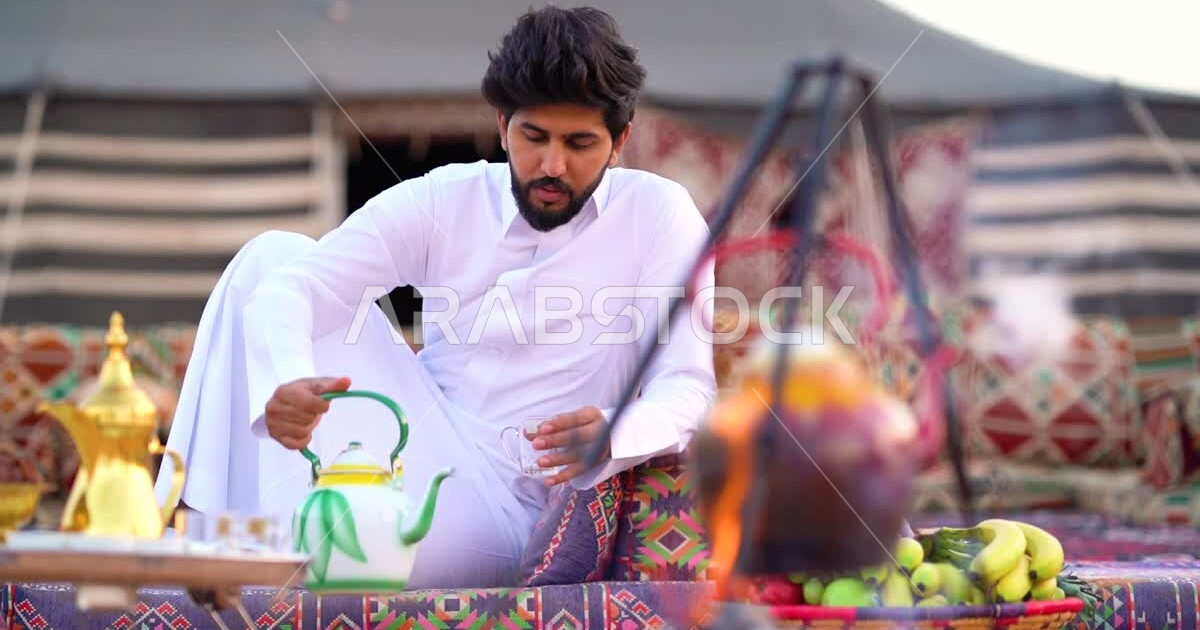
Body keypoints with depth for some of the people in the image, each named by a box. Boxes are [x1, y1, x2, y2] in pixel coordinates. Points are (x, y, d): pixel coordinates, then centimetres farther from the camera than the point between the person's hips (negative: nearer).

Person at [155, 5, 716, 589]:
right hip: (415, 448, 5)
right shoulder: (442, 200, 0)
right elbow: (287, 290, -12)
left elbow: (687, 386, -12)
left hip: (502, 511, -4)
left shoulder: (658, 214, -5)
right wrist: (285, 384, -36)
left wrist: (612, 437, -36)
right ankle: (202, 530, -11)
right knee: (272, 251, -8)